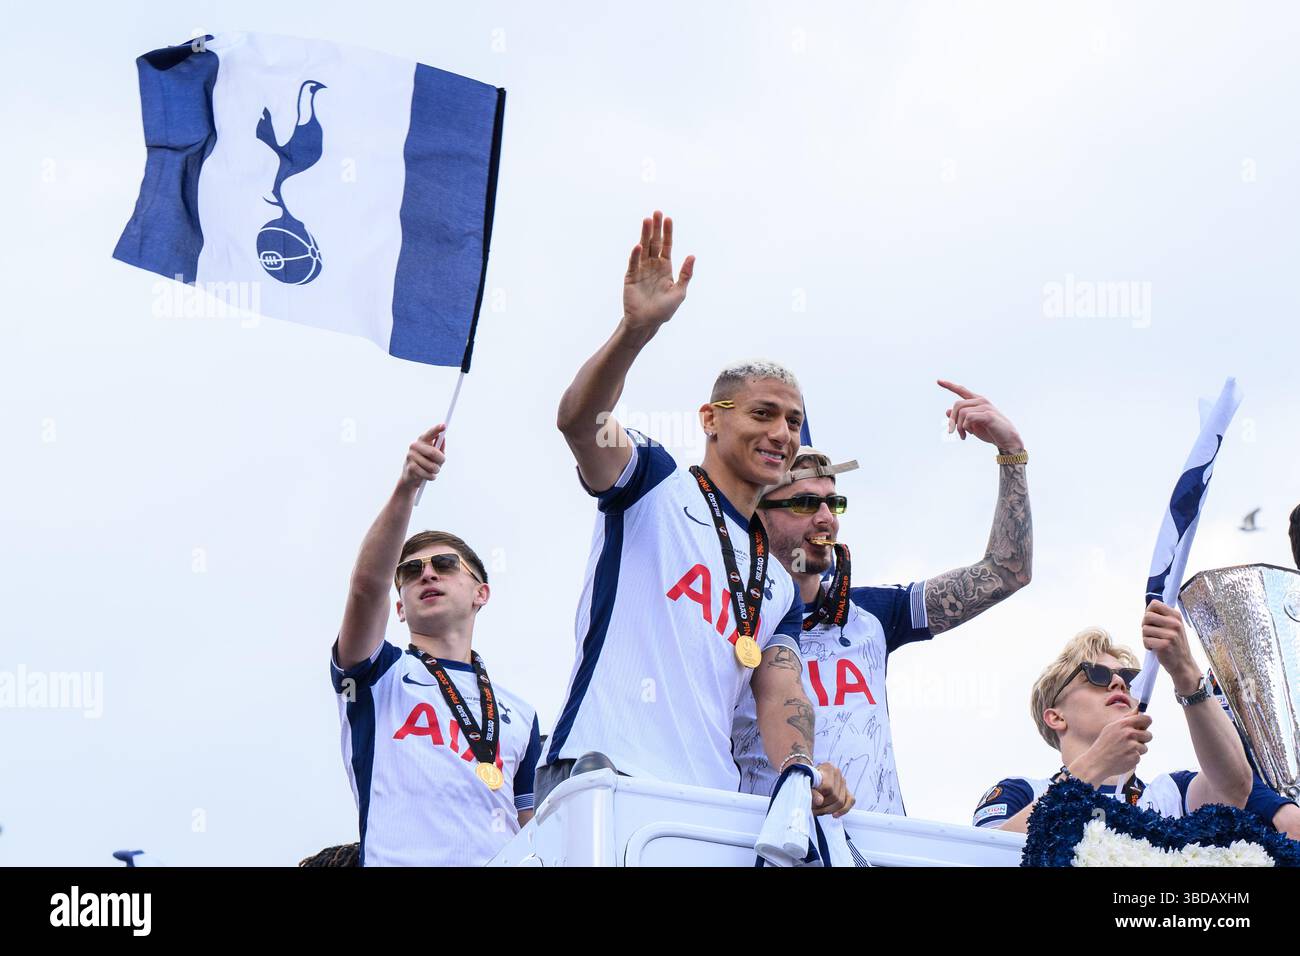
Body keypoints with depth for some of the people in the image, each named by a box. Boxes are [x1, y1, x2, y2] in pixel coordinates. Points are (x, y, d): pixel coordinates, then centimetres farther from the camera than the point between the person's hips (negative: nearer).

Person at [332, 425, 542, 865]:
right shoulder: (378, 677, 15)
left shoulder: (519, 714, 24)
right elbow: (367, 585, -2)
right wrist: (406, 487, -14)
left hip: (498, 861, 3)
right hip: (398, 860, -3)